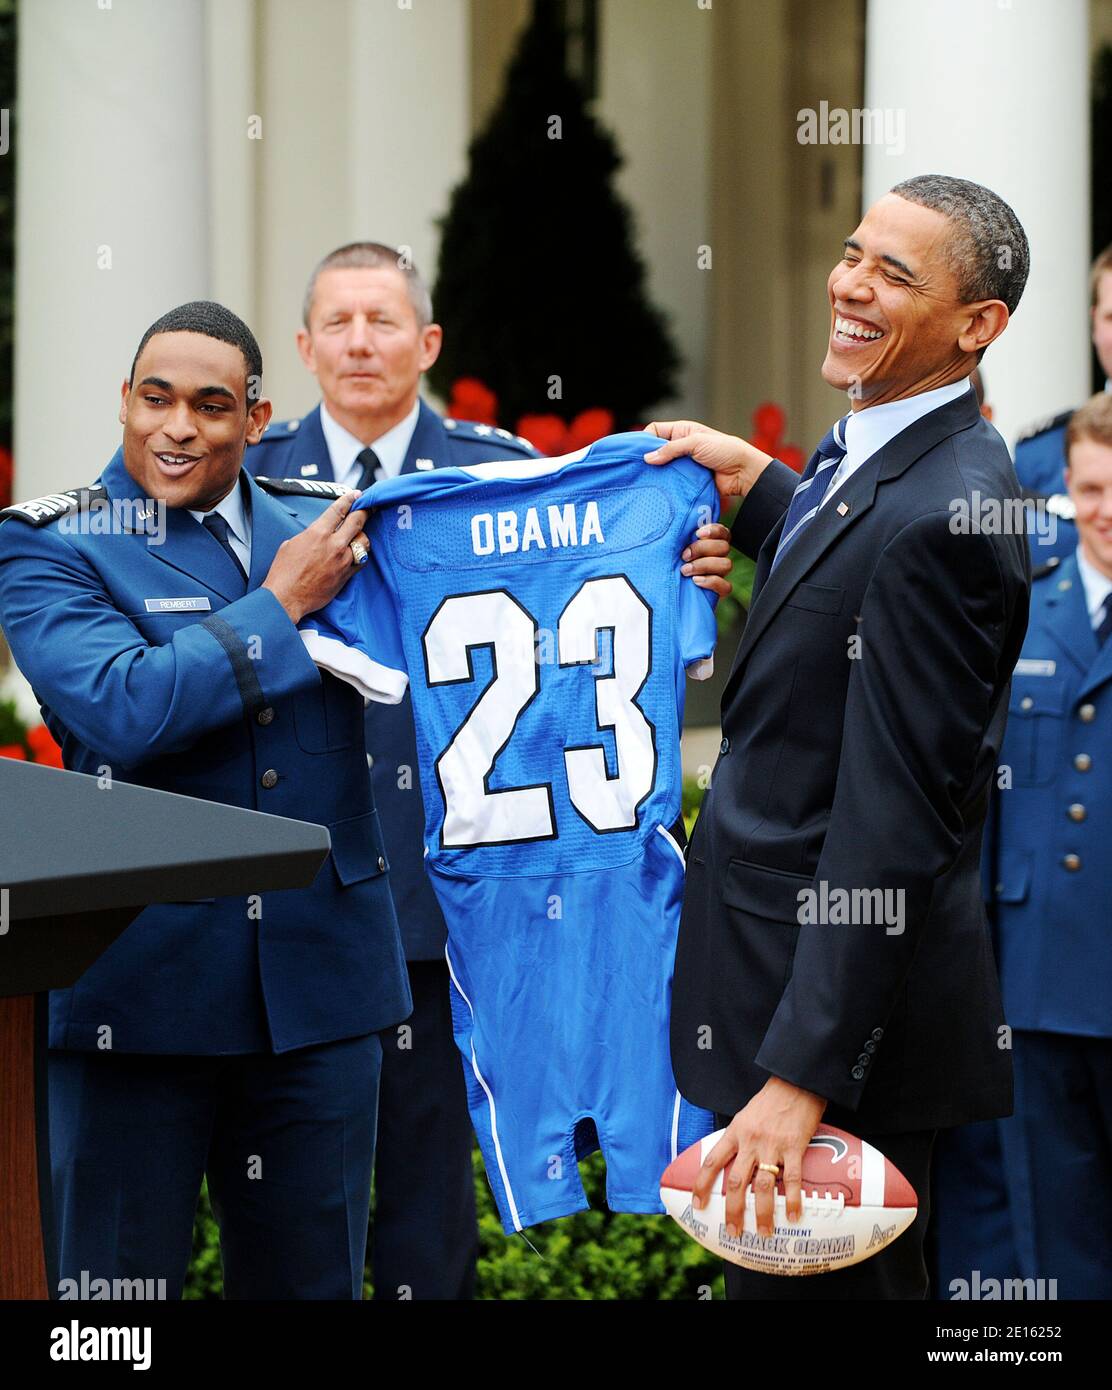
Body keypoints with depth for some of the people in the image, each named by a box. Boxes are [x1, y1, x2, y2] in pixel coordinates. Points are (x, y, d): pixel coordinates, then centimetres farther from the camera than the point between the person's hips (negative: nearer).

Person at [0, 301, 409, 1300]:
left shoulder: (325, 525, 9)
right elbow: (124, 711, -19)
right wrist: (280, 604, -10)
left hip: (319, 973, 4)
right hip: (142, 978, -4)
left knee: (310, 1275, 12)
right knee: (121, 1277, 5)